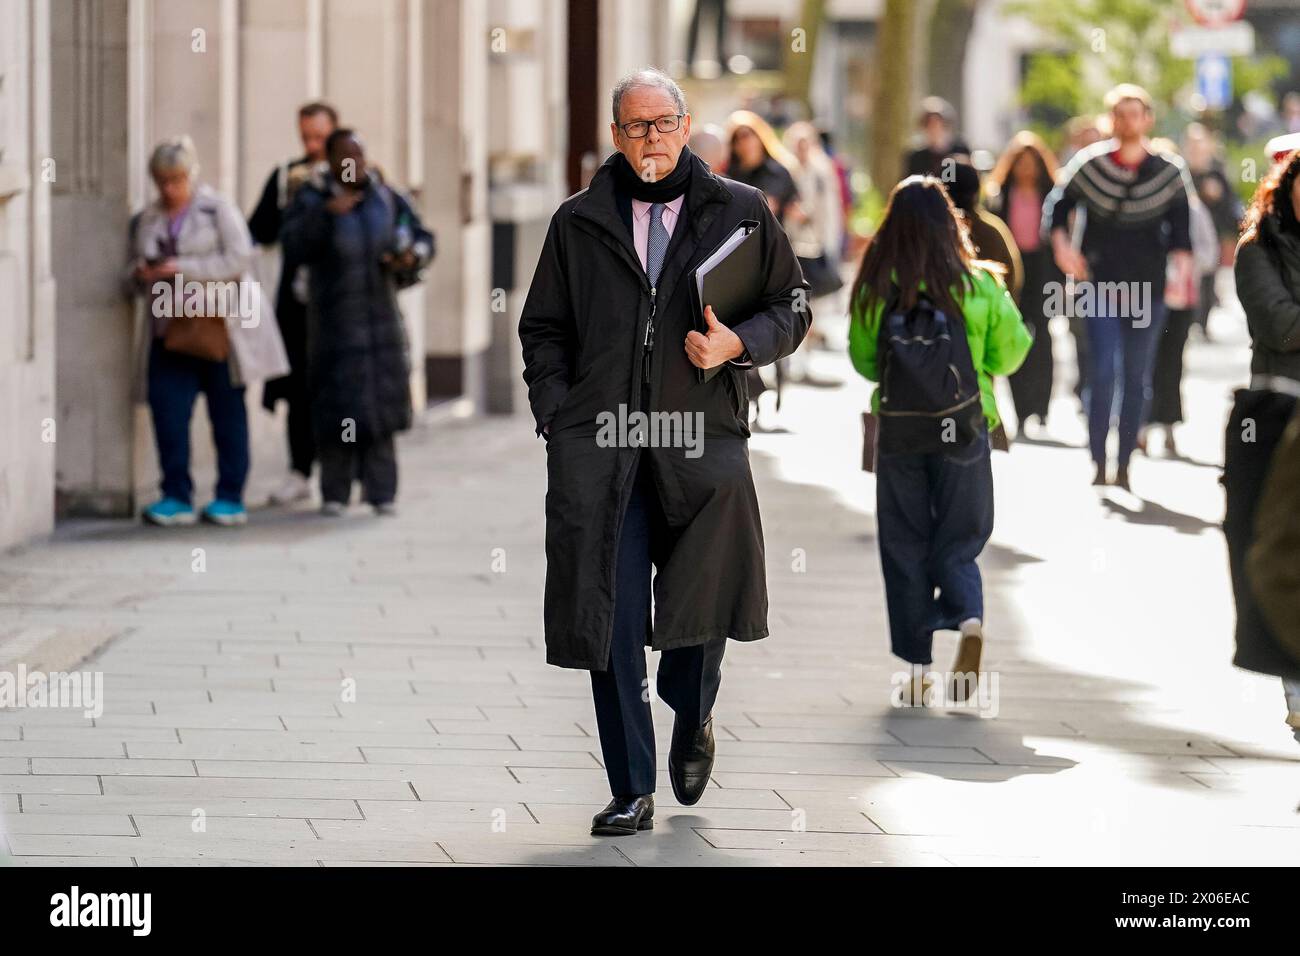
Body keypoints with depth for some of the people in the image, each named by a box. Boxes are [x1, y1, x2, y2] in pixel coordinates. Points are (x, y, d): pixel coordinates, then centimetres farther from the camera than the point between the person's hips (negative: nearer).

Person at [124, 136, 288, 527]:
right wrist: (140, 275, -6)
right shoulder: (146, 221, 14)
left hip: (220, 327, -4)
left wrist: (186, 270, -19)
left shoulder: (218, 209, 0)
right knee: (167, 407, -7)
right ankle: (176, 497, -2)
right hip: (170, 330, 4)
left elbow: (239, 258, -12)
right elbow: (131, 276, 19)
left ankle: (231, 498, 8)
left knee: (227, 411, 2)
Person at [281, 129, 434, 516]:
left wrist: (412, 256, -14)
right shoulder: (313, 199, -5)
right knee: (337, 403, -4)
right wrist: (325, 214, -32)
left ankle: (381, 492, 3)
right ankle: (334, 494, 3)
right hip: (334, 320, -2)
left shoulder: (386, 198, 2)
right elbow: (294, 245, -20)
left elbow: (422, 238, 8)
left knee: (379, 401, 0)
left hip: (380, 316, 3)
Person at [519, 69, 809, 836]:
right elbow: (543, 329, 17)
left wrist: (739, 342, -9)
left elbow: (792, 310, 11)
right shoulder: (579, 223, 11)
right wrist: (559, 414, 3)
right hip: (598, 445, 1)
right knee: (610, 622, -3)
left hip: (702, 437, 0)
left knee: (701, 610, 5)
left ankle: (693, 722, 38)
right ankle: (632, 792, 3)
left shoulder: (740, 212, 8)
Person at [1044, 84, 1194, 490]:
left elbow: (1181, 227, 3)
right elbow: (1057, 205, 9)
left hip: (1148, 289, 1)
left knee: (1137, 378, 6)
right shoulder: (1090, 164, 0)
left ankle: (1124, 464, 15)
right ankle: (1098, 462, -3)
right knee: (1102, 372, -11)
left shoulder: (1169, 171, 2)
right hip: (1101, 285, -1)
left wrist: (1182, 261, -15)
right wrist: (1061, 245, -7)